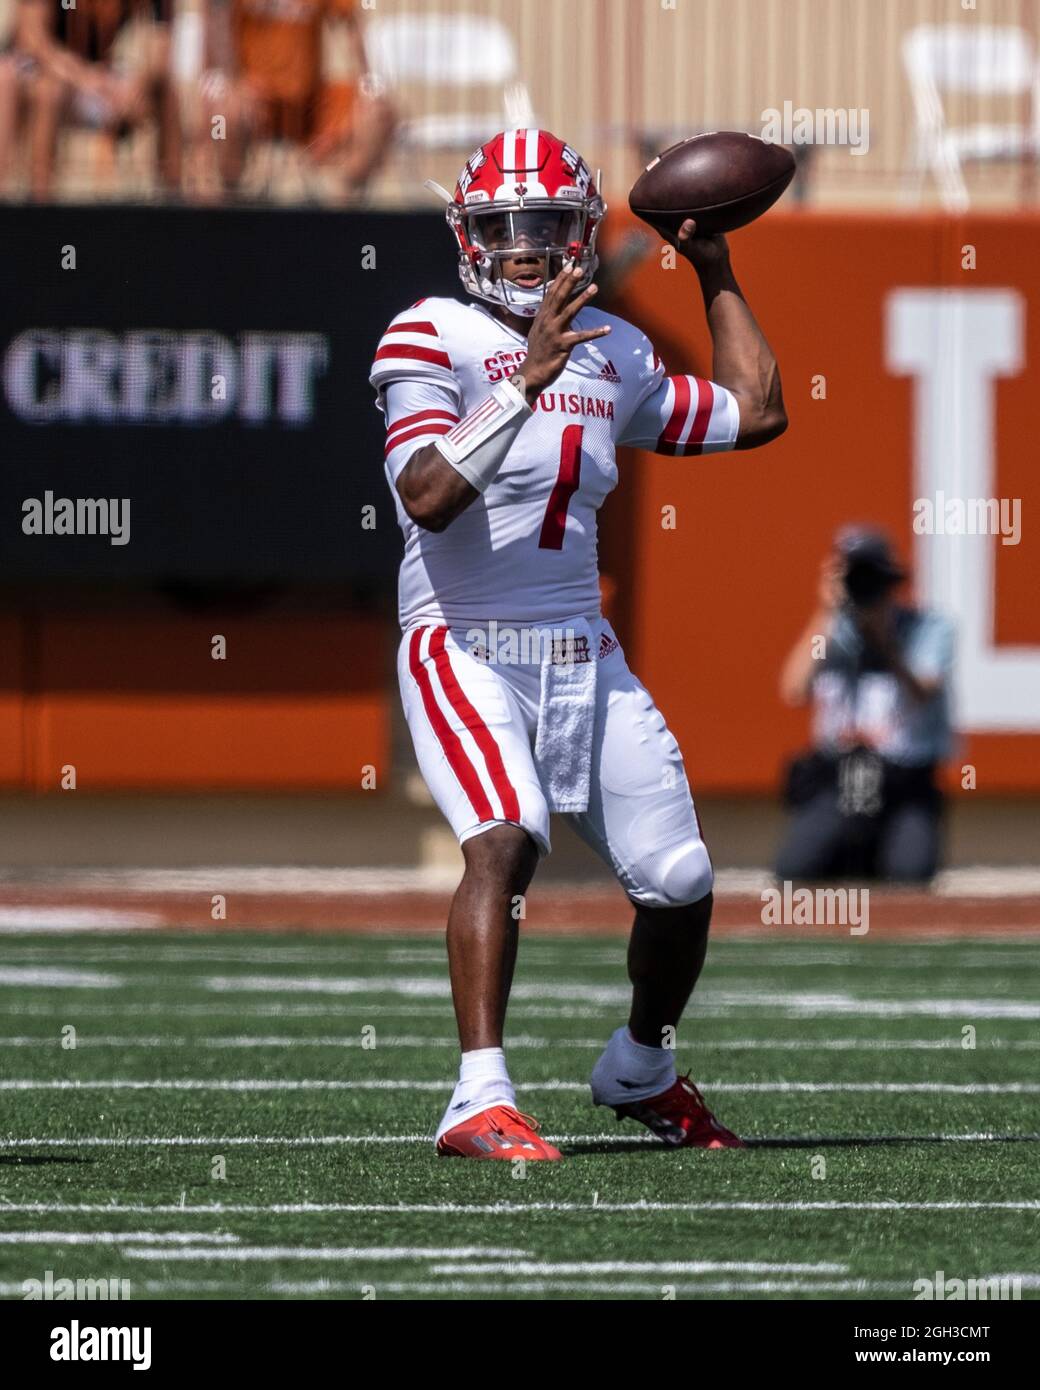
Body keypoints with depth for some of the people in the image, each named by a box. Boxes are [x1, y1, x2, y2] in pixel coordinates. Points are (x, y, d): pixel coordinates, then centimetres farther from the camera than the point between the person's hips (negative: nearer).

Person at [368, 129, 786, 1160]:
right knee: (506, 837, -30)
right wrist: (527, 380, -29)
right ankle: (480, 1103, -35)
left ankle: (641, 1068, 32)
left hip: (583, 655, 6)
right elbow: (428, 496, -22)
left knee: (681, 882, 4)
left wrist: (714, 270, 23)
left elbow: (755, 413, 23)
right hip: (466, 652, -6)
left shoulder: (612, 352, 13)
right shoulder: (434, 339, -7)